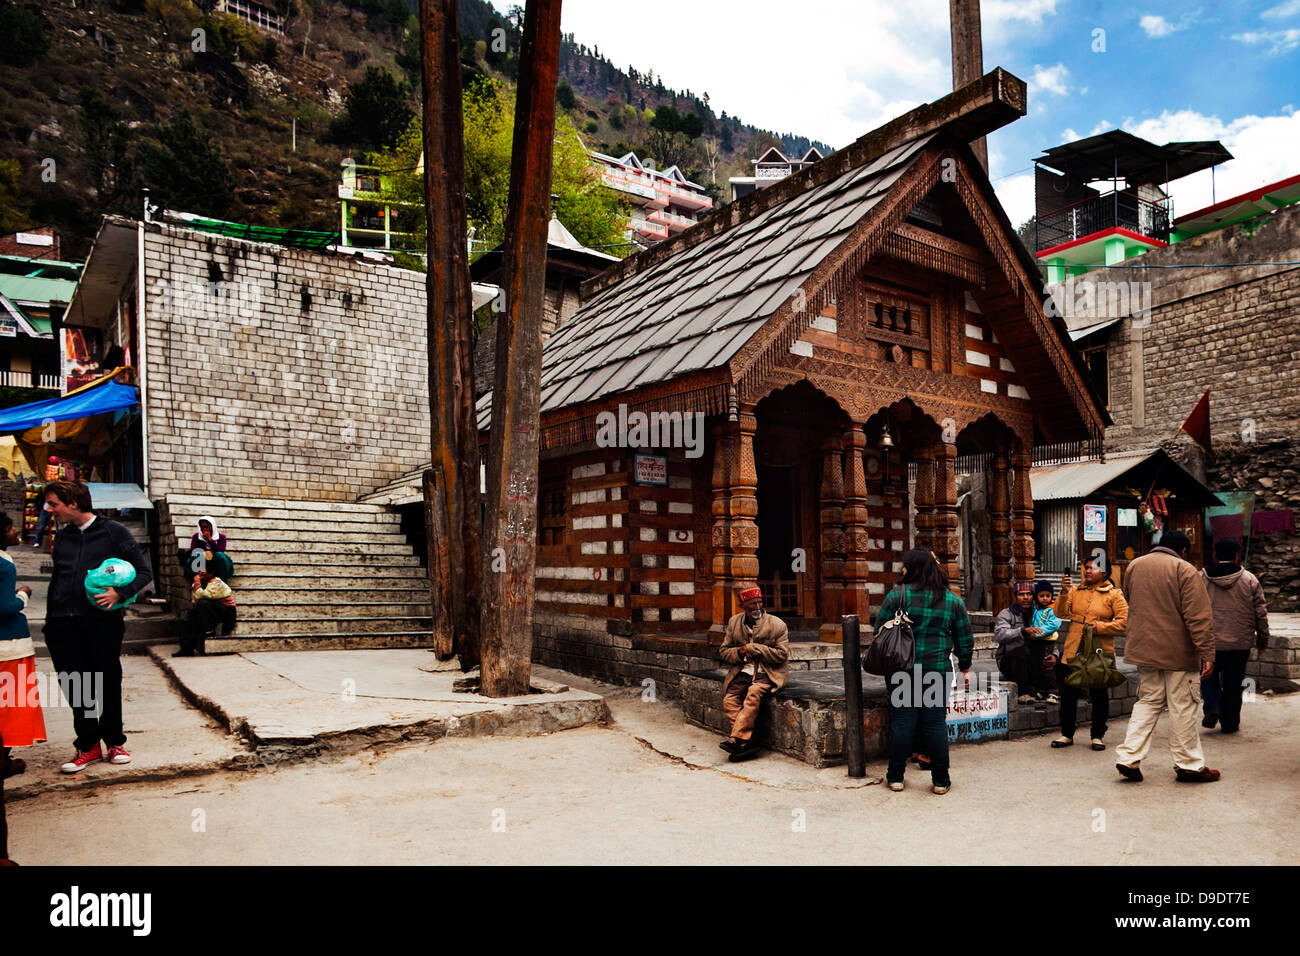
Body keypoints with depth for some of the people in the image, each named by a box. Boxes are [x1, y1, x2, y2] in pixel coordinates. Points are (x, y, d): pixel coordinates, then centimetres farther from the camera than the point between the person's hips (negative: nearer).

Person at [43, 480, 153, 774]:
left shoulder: (113, 532, 0)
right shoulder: (62, 537, 14)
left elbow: (144, 573, 0)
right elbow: (55, 581, 22)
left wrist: (119, 593, -17)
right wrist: (50, 619, 15)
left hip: (102, 621, -4)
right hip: (63, 625, 4)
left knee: (108, 685, 5)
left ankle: (115, 742, 21)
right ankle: (88, 746, 19)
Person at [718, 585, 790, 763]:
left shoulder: (777, 625, -2)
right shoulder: (734, 623, 11)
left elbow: (782, 655, -8)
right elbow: (723, 651, 15)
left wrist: (753, 648, -12)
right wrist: (740, 652, -8)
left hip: (769, 673, -4)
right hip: (743, 671, 4)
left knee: (753, 694, -33)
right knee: (729, 700, -22)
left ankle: (736, 739, -34)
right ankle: (747, 741, -26)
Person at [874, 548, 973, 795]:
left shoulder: (897, 596, -6)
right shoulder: (953, 600, 4)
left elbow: (879, 631, -3)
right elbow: (965, 639, 10)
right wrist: (965, 667, 21)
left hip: (902, 670, -2)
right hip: (937, 670, 2)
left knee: (902, 721, 5)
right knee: (936, 723, 7)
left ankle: (895, 776, 15)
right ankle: (940, 780, 14)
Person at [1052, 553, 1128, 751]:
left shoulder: (1114, 594, 2)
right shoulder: (1075, 591, 11)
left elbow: (1124, 621, -6)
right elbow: (1060, 613, 0)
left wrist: (1098, 626, -14)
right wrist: (1064, 592, -13)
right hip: (1073, 651, 3)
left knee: (1099, 696, 6)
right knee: (1068, 693, 5)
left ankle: (1098, 735, 21)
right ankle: (1066, 734, 18)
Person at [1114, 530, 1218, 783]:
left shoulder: (1134, 567, 8)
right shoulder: (1184, 570, -10)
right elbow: (1199, 617, -15)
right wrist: (1207, 654, -15)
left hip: (1144, 649, 5)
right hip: (1178, 652, -5)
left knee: (1148, 702, 13)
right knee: (1183, 707, 5)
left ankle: (1129, 757, 5)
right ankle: (1189, 765, 15)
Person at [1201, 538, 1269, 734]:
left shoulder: (1200, 578, -2)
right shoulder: (1250, 580, 0)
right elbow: (1261, 613, 4)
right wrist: (1263, 638, 15)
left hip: (1209, 642, -1)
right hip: (1240, 644, 1)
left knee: (1209, 676, 18)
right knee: (1233, 683, 9)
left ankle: (1212, 707, -2)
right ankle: (1230, 723, 16)